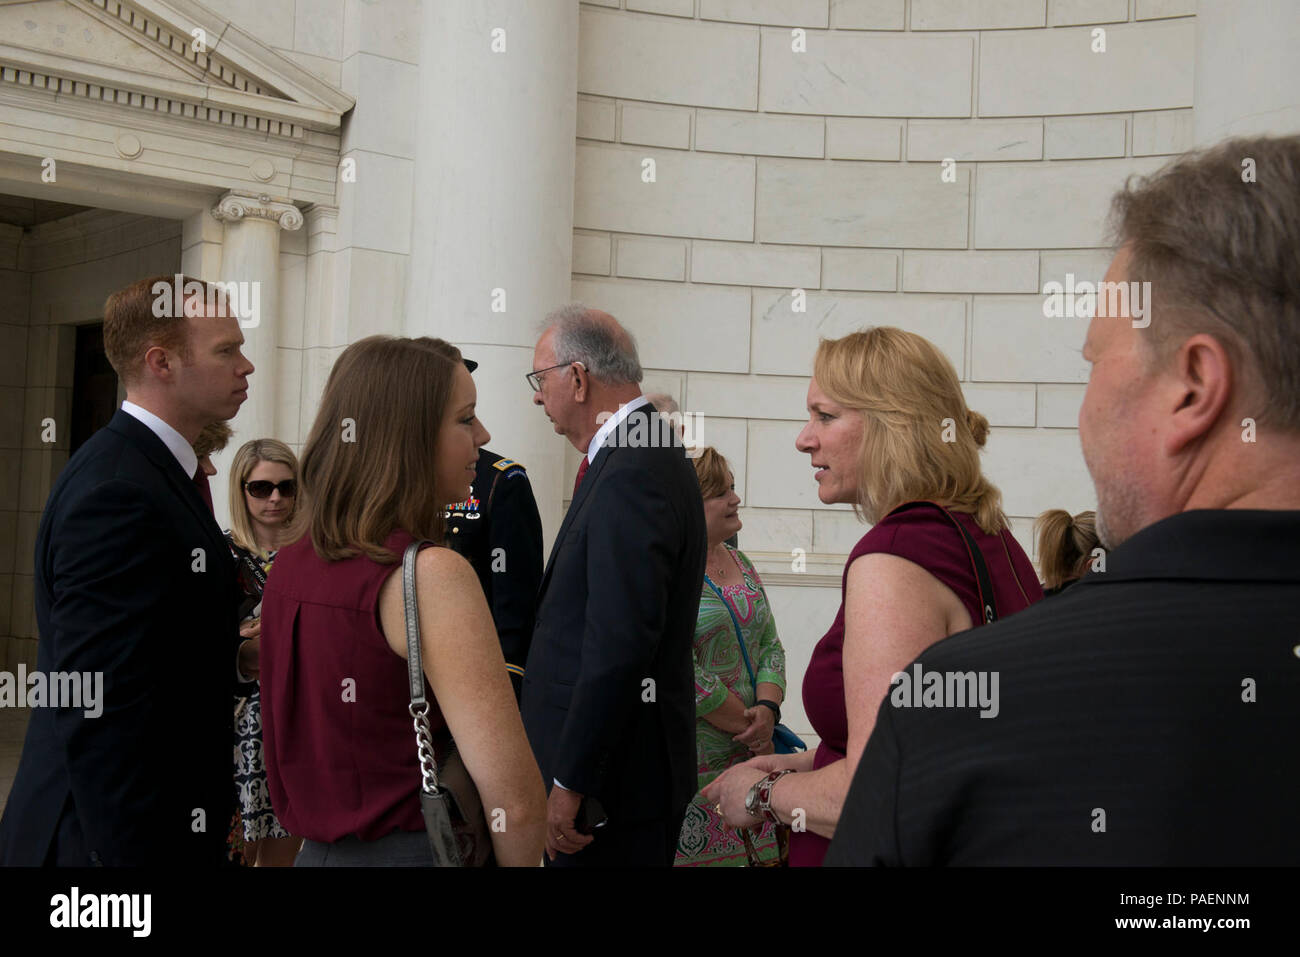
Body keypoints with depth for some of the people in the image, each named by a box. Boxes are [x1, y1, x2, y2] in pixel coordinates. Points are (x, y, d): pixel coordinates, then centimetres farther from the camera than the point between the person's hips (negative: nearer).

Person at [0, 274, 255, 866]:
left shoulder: (146, 469, 9)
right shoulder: (118, 492, -23)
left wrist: (231, 655, 3)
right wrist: (137, 854, -24)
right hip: (115, 836, -10)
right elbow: (102, 712, -26)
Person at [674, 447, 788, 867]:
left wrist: (767, 710, -7)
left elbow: (769, 644, 12)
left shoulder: (739, 562, 13)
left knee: (754, 852, 8)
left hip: (748, 753, 7)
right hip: (691, 763, -7)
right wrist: (750, 728, -12)